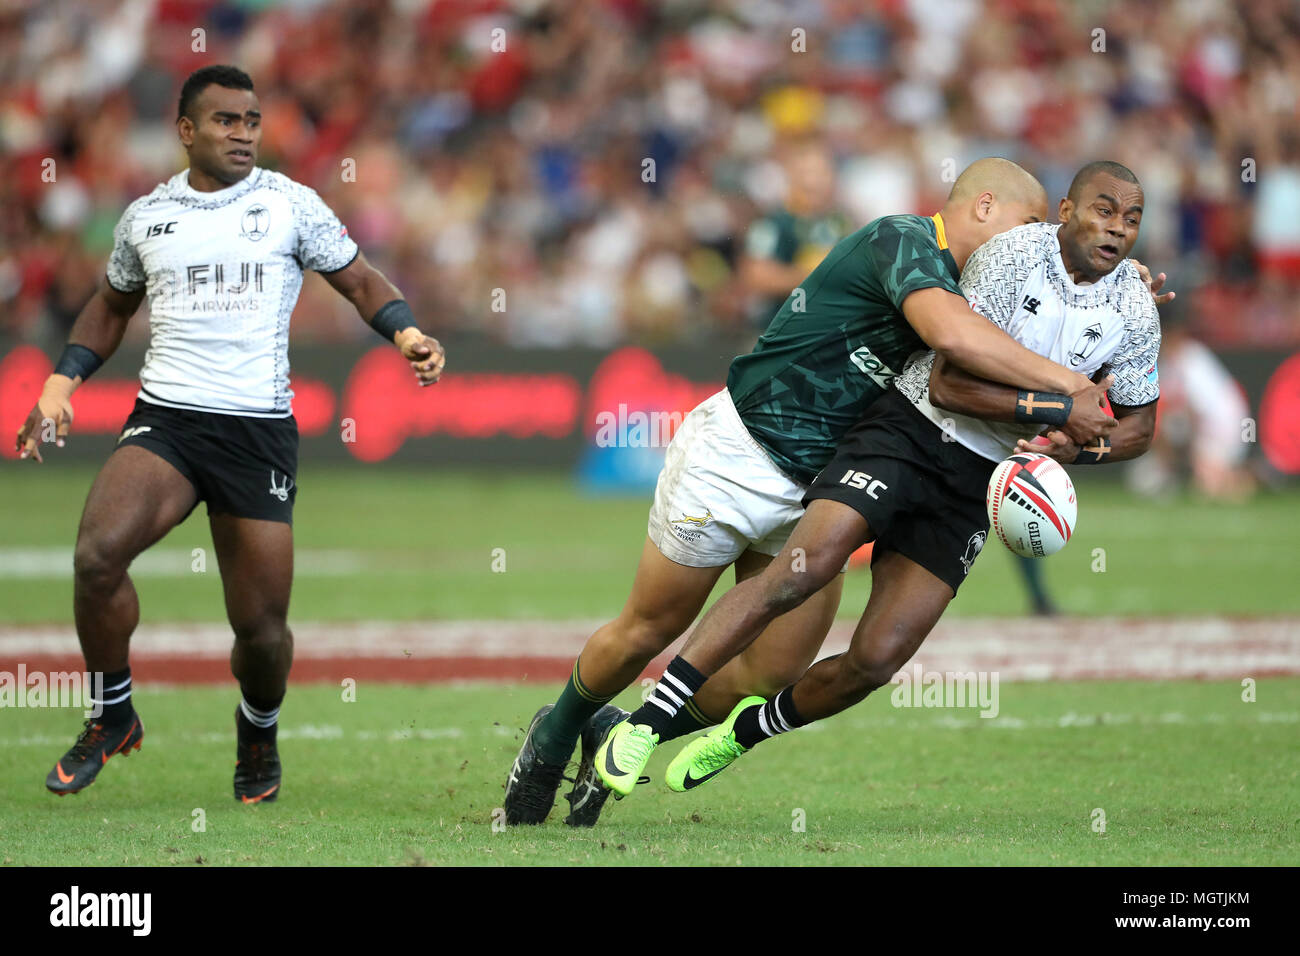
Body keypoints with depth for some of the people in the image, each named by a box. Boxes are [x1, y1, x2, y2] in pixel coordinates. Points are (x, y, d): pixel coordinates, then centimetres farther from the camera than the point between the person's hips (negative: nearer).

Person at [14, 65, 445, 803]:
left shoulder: (289, 204, 4)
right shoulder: (146, 216, 12)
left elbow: (359, 280, 11)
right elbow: (113, 306, 28)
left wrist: (407, 332, -8)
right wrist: (61, 383, 17)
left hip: (260, 430, -1)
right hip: (165, 418, 1)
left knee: (262, 625, -1)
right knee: (97, 553, -25)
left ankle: (259, 732, 33)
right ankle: (113, 718, -3)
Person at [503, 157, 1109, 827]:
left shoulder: (946, 281, 11)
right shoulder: (903, 240, -19)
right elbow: (953, 336, -36)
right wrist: (1065, 383, -31)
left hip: (814, 490, 9)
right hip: (736, 452, -9)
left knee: (771, 677, -1)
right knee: (647, 632, 7)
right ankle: (555, 735, 34)